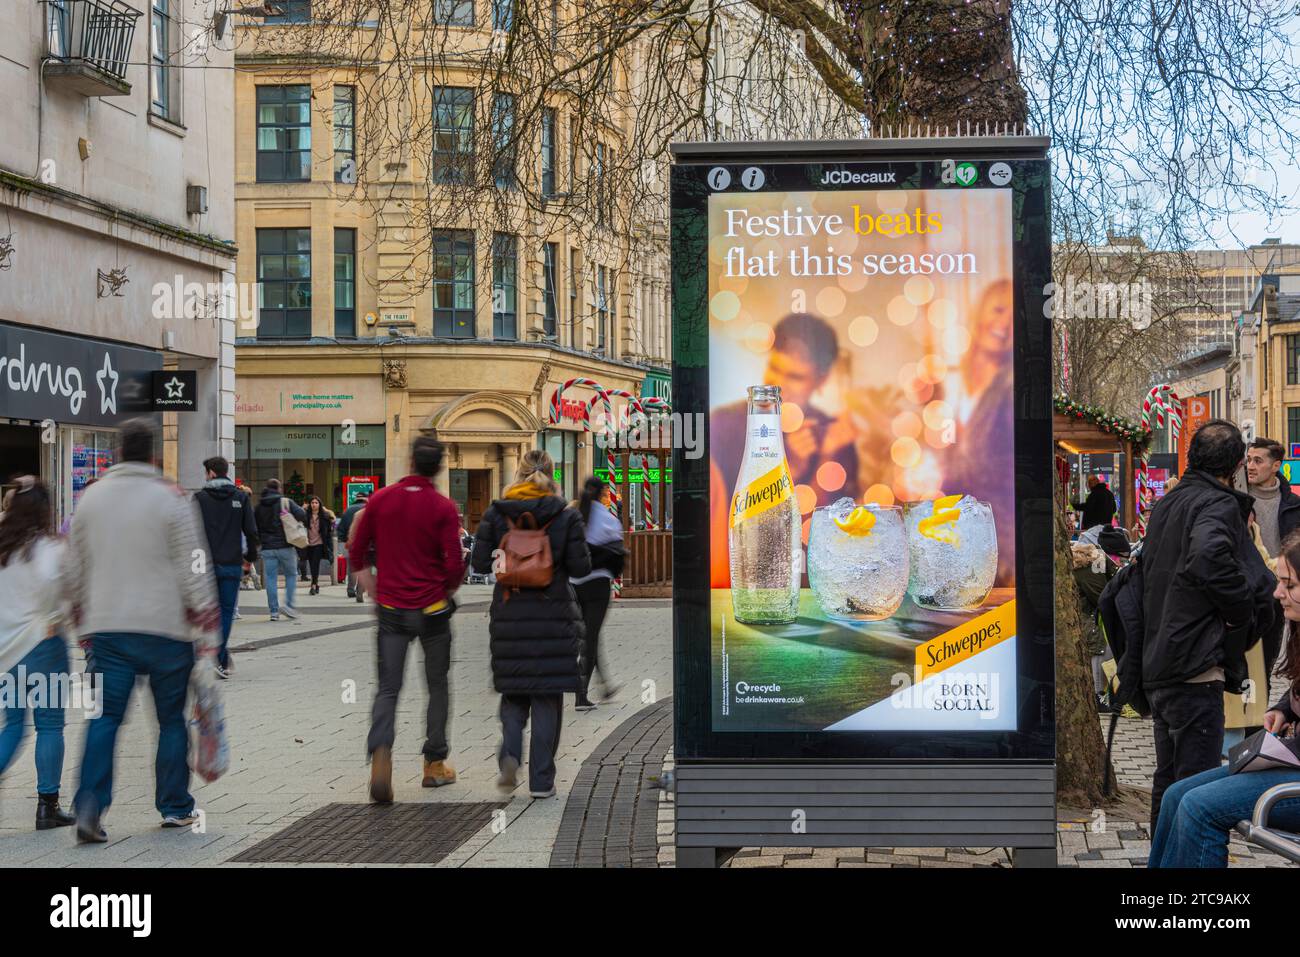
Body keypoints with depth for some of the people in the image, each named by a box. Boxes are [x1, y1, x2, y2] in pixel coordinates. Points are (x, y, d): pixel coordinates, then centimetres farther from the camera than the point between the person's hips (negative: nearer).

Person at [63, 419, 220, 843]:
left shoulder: (90, 498, 8)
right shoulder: (172, 499, -6)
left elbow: (76, 571, 14)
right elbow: (194, 573, -7)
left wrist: (84, 626, 25)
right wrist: (207, 639, -3)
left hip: (106, 628, 3)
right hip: (165, 628, -3)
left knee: (105, 717, 3)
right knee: (172, 719, 9)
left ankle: (89, 805, -11)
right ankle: (174, 807, 16)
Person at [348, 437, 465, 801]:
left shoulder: (380, 500, 1)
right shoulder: (442, 507, -8)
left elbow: (356, 549, 6)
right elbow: (454, 563, -12)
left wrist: (371, 585, 18)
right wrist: (448, 589, 8)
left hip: (391, 608, 2)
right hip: (432, 611, -2)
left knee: (388, 689, 3)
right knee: (438, 686, 14)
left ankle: (380, 752, -23)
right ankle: (435, 764, 18)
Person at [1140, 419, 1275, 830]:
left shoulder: (1165, 505, 18)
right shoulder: (1218, 504, -11)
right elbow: (1208, 557, -30)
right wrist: (1242, 610, -17)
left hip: (1158, 666, 9)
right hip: (1195, 667, -9)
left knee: (1168, 779, 17)